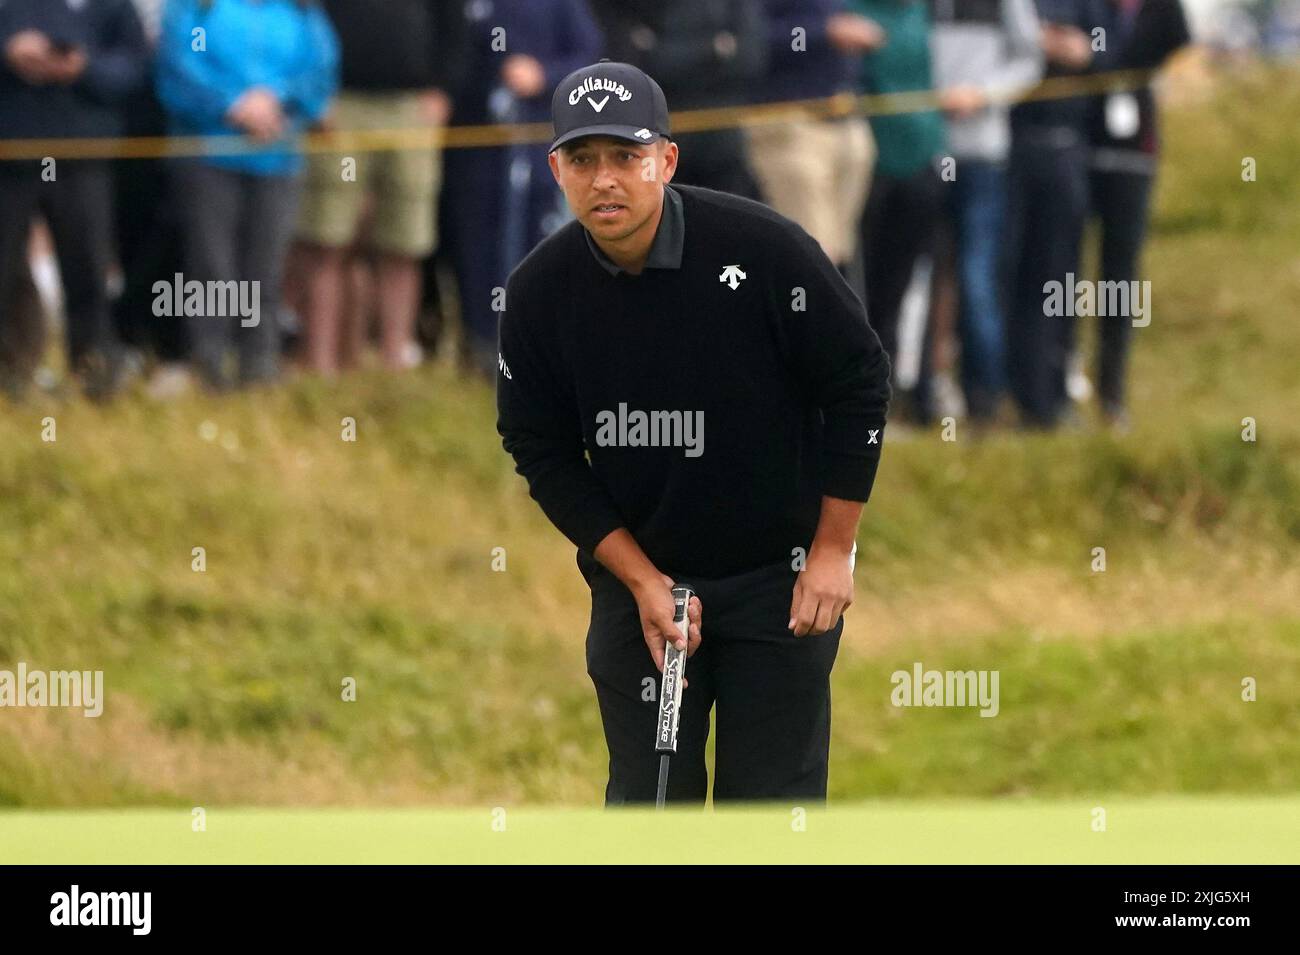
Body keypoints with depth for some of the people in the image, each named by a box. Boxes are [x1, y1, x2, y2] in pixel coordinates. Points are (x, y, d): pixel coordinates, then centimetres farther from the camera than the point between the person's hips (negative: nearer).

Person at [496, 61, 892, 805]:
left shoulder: (765, 248, -19)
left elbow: (860, 383, -10)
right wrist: (641, 580, -9)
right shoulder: (539, 291, -10)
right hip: (637, 581, 3)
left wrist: (833, 550, -9)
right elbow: (544, 456, -2)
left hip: (779, 577, -3)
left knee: (774, 799, 1)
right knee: (647, 798, 7)